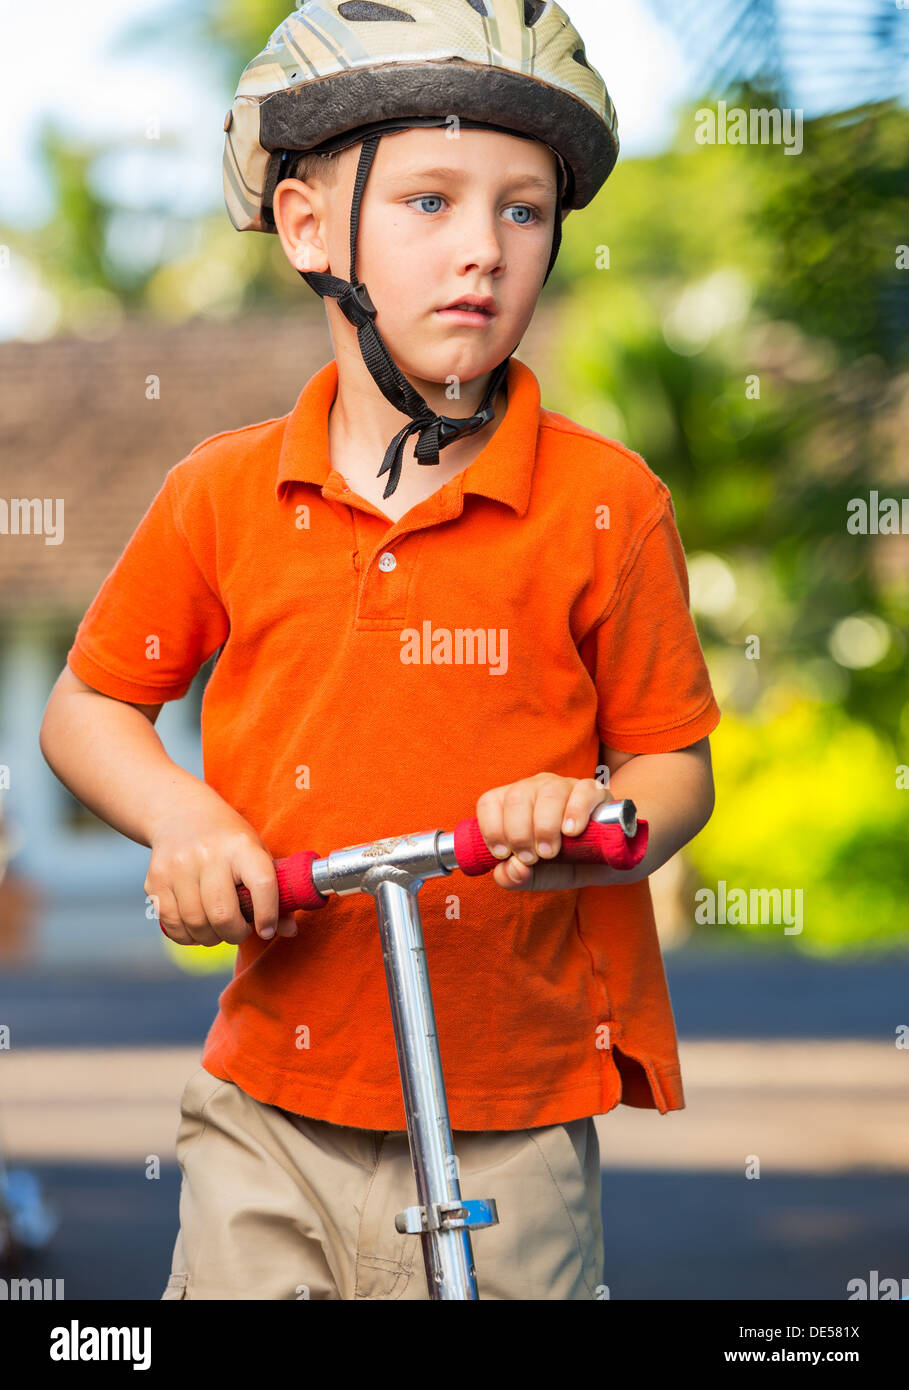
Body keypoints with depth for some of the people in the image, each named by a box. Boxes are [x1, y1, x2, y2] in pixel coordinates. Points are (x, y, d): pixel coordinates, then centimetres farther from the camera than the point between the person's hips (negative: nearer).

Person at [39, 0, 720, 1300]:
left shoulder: (606, 503, -5)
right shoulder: (224, 495, 0)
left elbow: (676, 768, 1)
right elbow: (86, 709, 13)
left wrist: (588, 817, -20)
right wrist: (180, 814, -6)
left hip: (513, 1135, -1)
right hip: (272, 1117, 2)